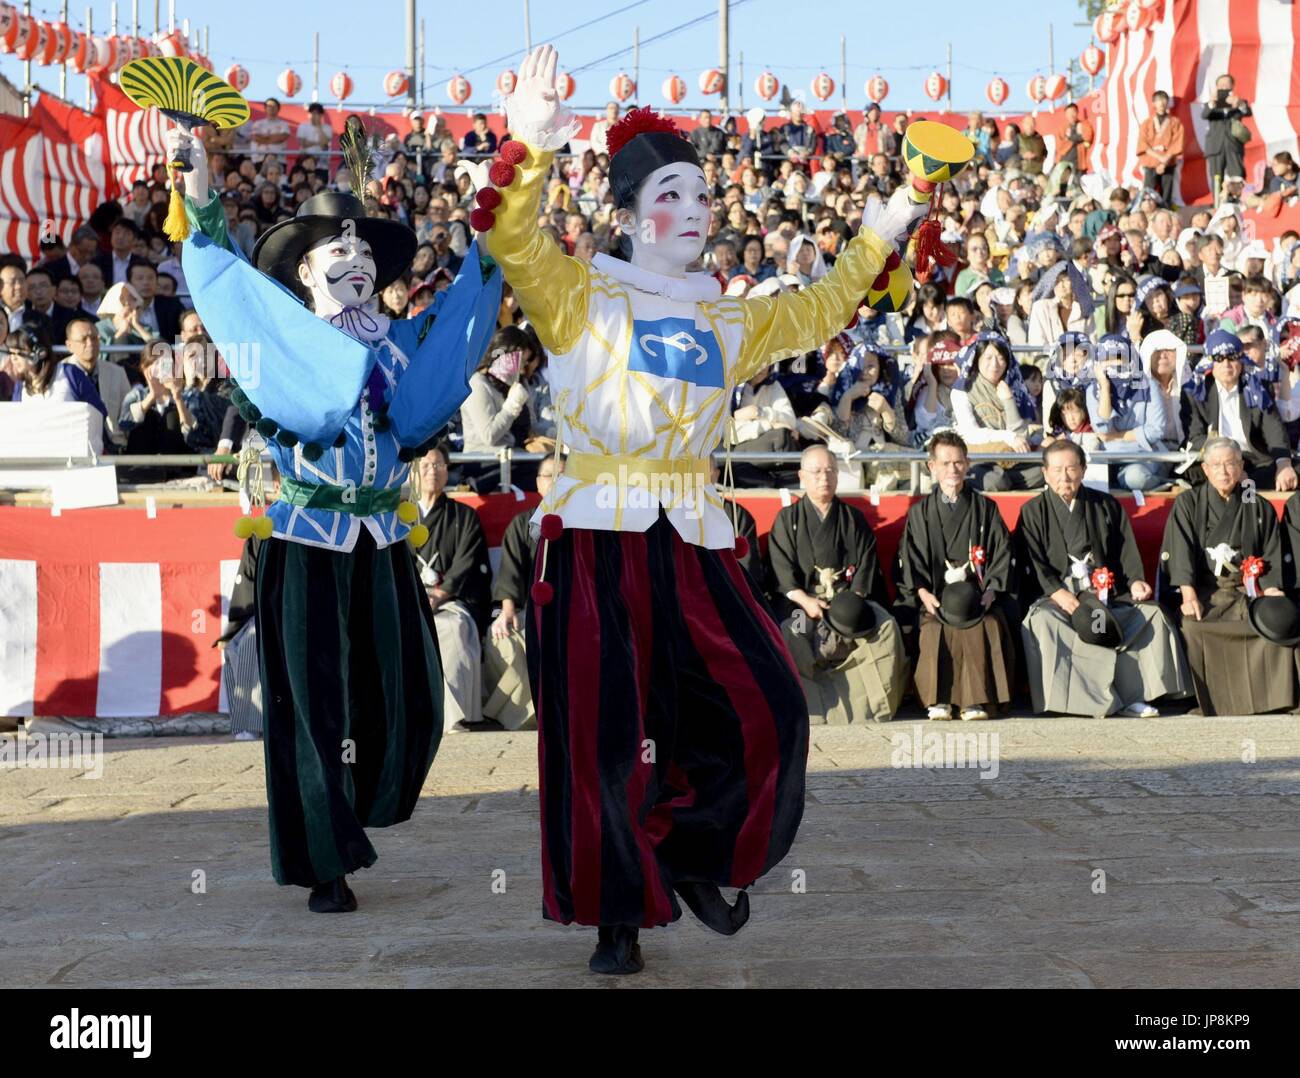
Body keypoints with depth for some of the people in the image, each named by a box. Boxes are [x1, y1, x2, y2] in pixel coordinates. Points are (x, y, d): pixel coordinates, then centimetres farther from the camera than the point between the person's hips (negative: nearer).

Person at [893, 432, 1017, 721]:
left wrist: (990, 591, -7)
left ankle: (977, 699, -28)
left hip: (978, 596, 0)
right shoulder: (919, 512, 17)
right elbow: (910, 559, 9)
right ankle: (937, 700, -27)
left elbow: (1002, 554, 10)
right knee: (933, 629, -32)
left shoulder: (985, 509, 16)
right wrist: (923, 593, -9)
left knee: (987, 626, -32)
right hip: (935, 597, 0)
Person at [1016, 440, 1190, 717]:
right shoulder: (1033, 512, 9)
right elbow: (1031, 564, -2)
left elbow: (1126, 550, 12)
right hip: (1054, 597, -3)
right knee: (1042, 621, -35)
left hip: (1105, 594, 3)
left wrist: (1135, 580, -8)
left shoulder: (1106, 505, 18)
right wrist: (1058, 593, -17)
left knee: (1152, 614, -19)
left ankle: (1134, 692, -22)